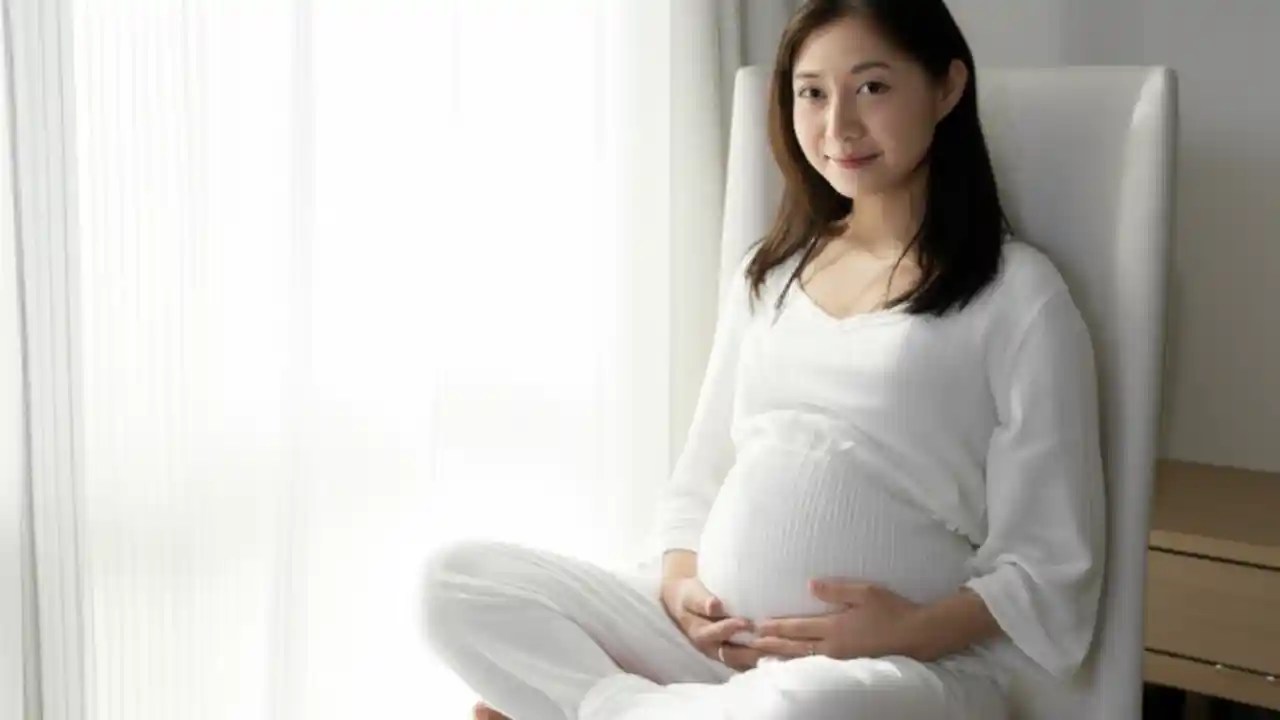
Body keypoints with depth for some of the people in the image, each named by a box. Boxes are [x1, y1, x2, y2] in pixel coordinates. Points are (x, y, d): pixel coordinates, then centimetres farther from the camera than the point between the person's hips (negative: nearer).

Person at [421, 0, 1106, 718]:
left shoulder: (1017, 292, -1)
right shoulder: (766, 273, 15)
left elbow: (1050, 567, -3)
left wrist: (915, 631, -19)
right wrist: (680, 585, -3)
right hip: (712, 639, 5)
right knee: (460, 579, -12)